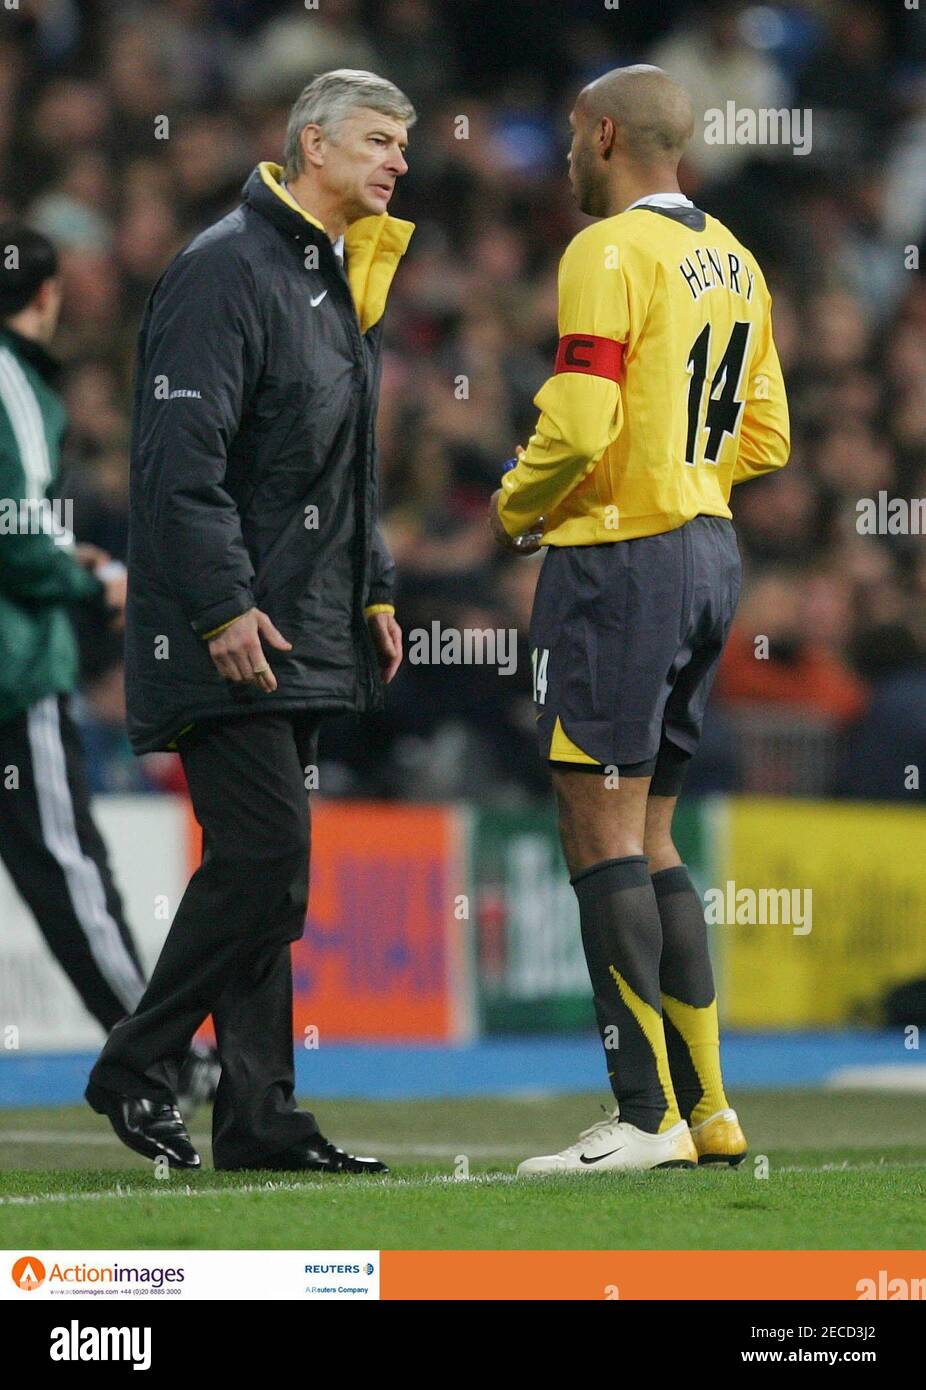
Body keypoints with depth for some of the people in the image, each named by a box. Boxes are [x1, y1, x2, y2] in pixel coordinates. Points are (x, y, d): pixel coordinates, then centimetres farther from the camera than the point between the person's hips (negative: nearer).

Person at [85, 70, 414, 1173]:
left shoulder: (338, 283, 18)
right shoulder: (227, 270, -13)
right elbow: (181, 457, -20)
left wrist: (373, 592, 19)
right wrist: (223, 607, -23)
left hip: (301, 635, 9)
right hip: (230, 631, -9)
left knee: (262, 870, 8)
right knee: (265, 856, -13)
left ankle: (259, 1118, 9)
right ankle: (137, 1069, -1)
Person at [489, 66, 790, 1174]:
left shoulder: (611, 254, -13)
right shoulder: (730, 261, 15)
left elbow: (580, 424, -21)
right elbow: (763, 438, 19)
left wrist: (516, 506, -4)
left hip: (621, 556, -9)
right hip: (709, 552, 9)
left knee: (603, 838, -7)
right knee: (647, 840, 14)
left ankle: (648, 1116, -11)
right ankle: (705, 1110, 13)